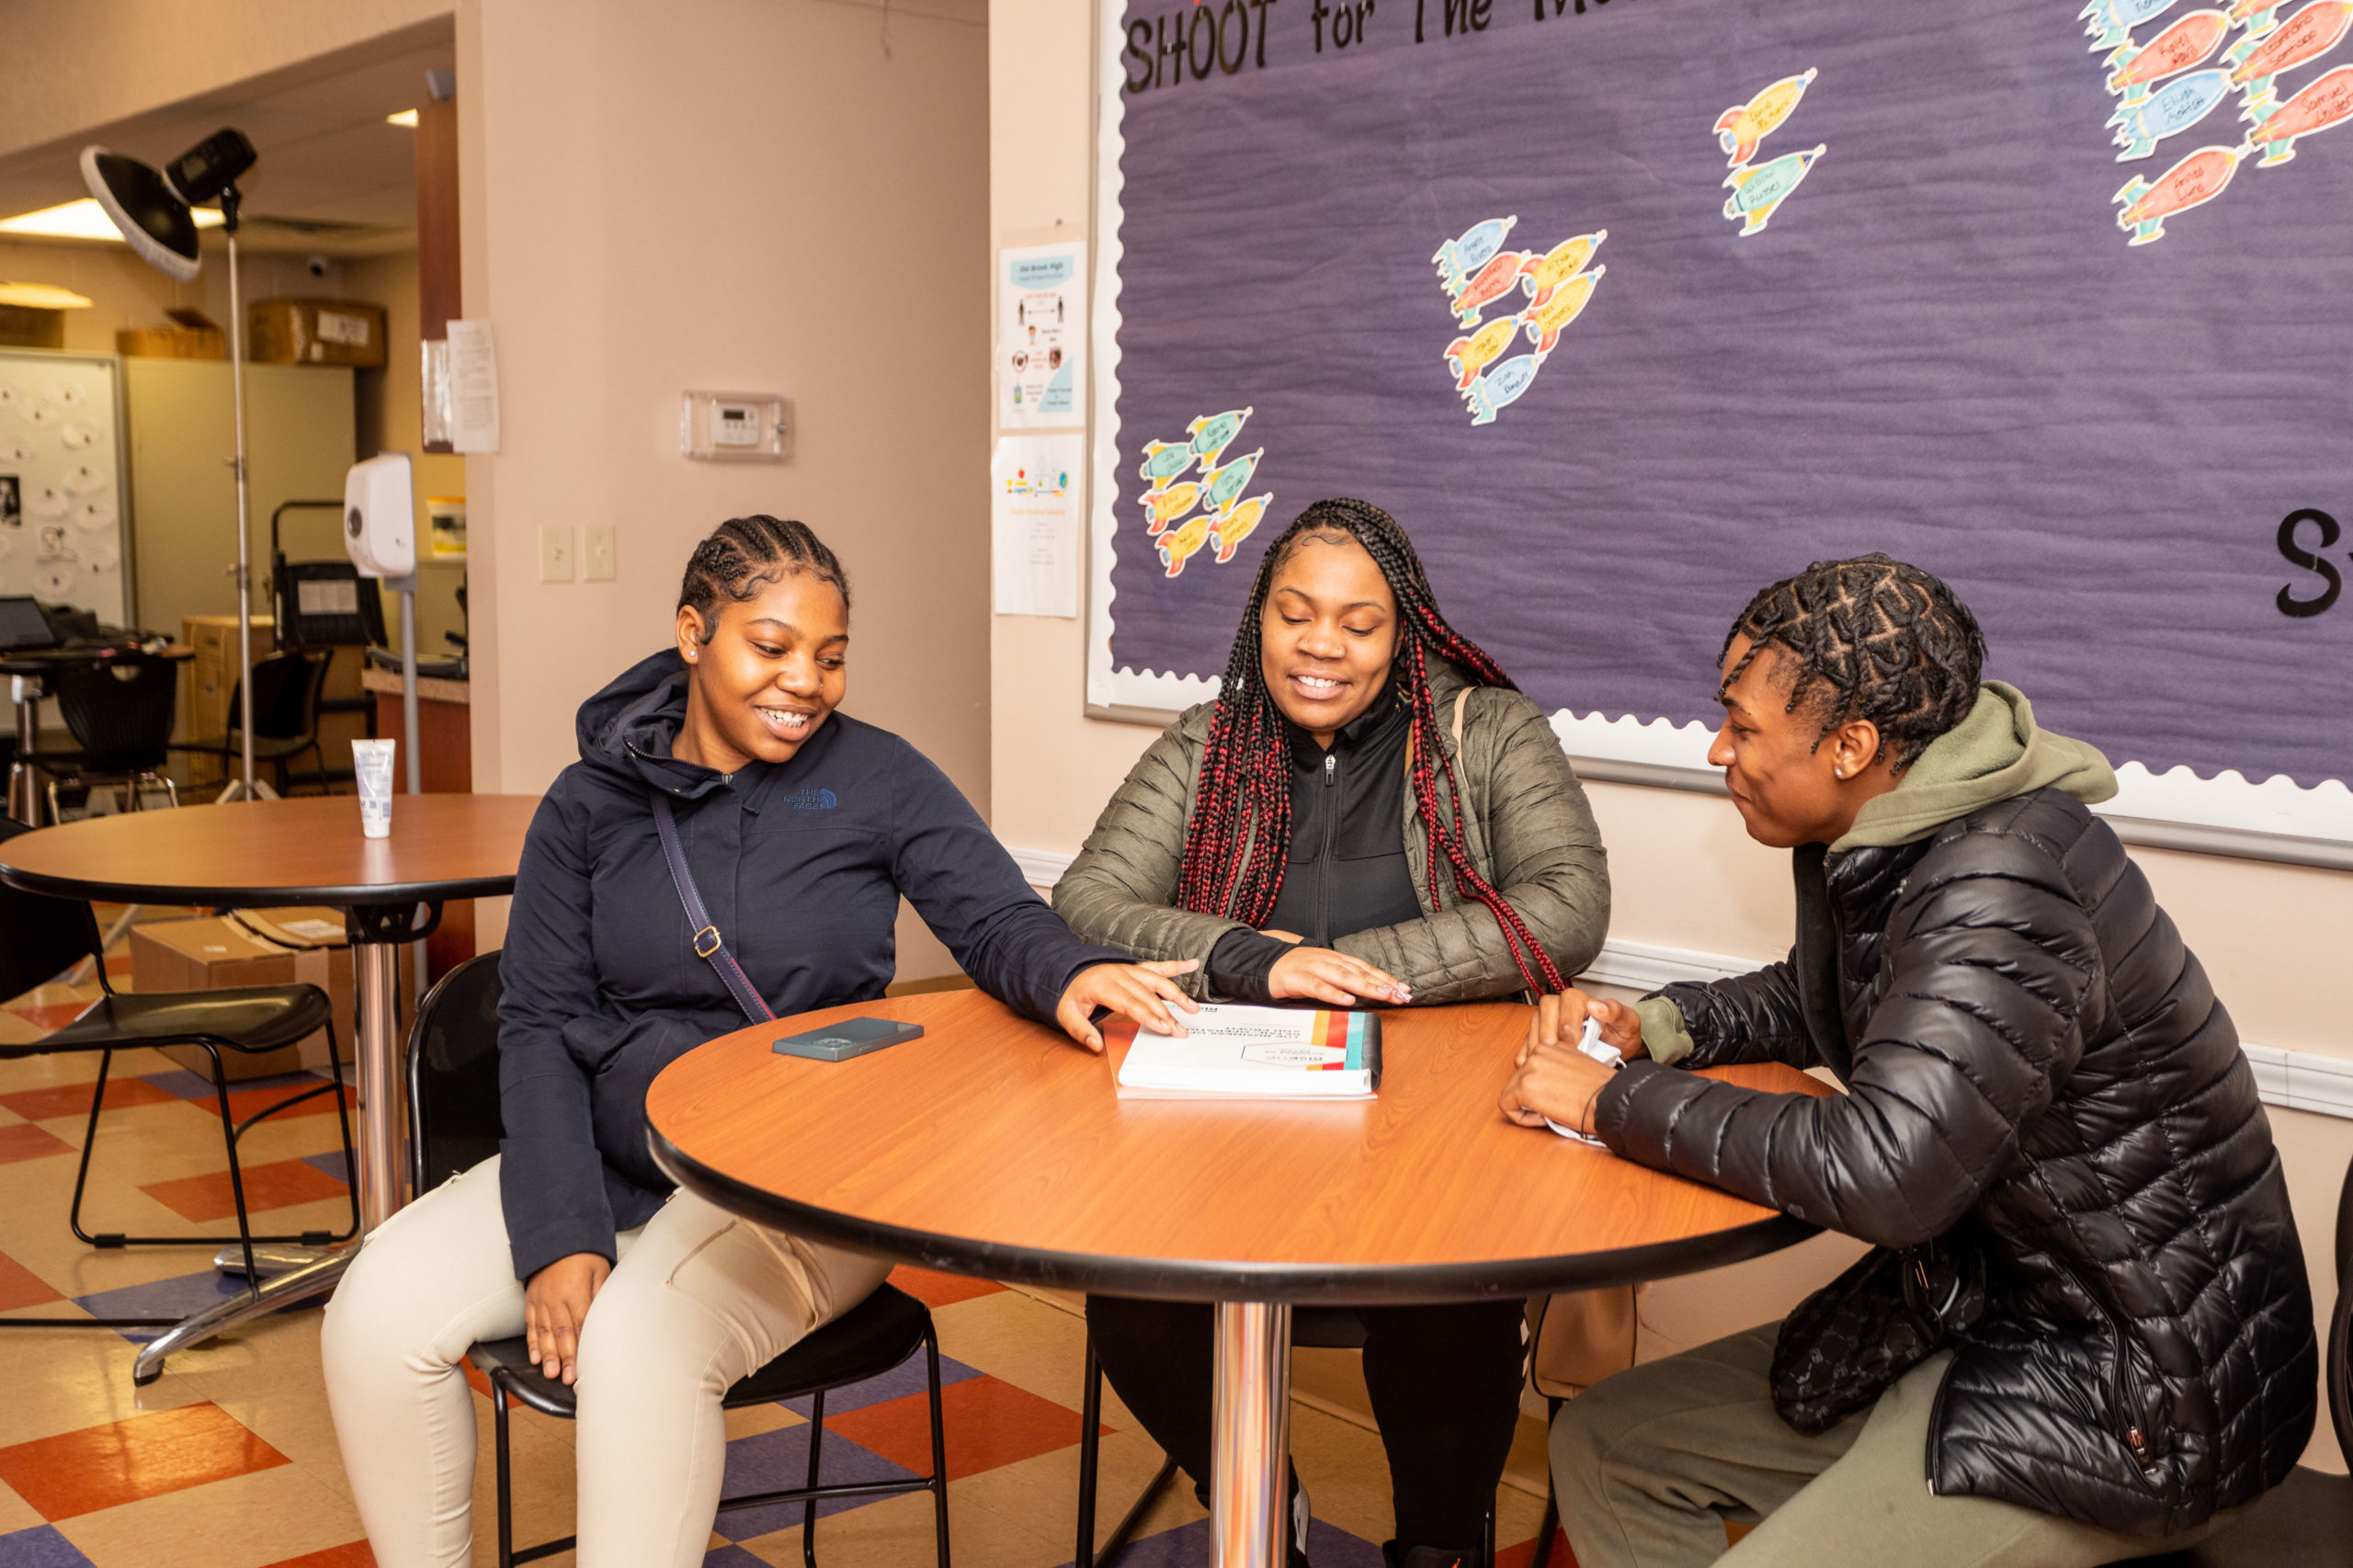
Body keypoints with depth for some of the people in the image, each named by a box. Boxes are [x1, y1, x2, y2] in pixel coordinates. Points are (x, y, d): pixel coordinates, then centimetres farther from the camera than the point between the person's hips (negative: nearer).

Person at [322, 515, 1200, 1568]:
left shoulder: (876, 780, -1)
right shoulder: (592, 801, 3)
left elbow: (996, 920, -8)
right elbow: (539, 1024, 0)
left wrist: (1066, 973, -34)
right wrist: (559, 1235, -13)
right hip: (610, 1159, 4)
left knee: (639, 1341, -32)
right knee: (378, 1314, -15)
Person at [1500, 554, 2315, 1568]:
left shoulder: (2003, 888, -26)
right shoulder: (1885, 845, 4)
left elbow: (1882, 1173, -34)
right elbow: (1814, 1000, 24)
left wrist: (1612, 1103, -22)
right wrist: (1648, 1027, 3)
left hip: (2130, 1399, -10)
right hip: (1974, 1315, 10)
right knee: (1602, 1446, 7)